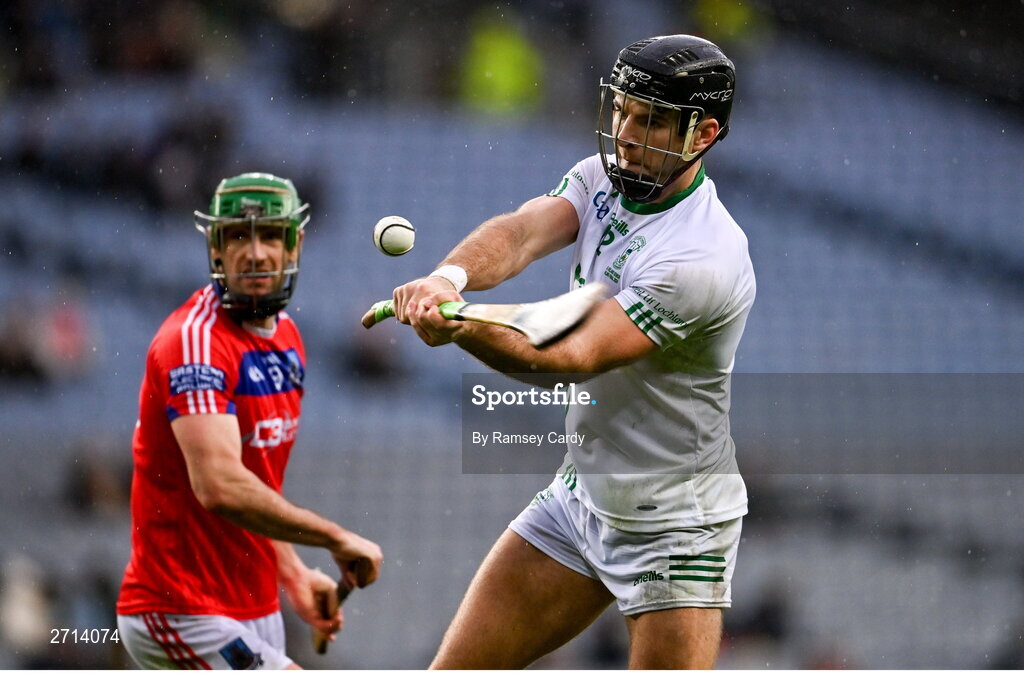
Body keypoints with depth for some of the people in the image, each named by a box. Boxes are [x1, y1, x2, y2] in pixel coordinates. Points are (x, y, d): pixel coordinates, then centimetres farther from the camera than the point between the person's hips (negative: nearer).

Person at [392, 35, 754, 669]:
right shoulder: (603, 177, -1)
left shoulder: (702, 257, -26)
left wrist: (459, 327, -48)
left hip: (676, 530, -7)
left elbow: (574, 358, -32)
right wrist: (449, 276, -42)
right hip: (581, 492, 7)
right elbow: (520, 233, -19)